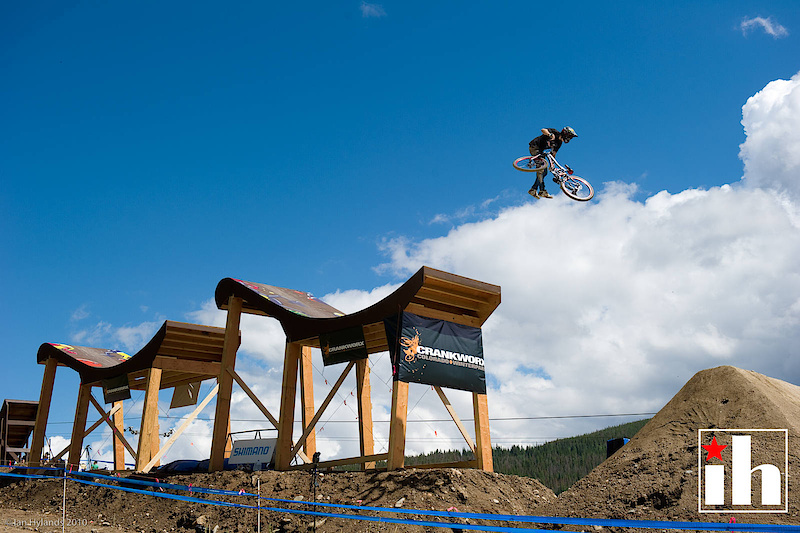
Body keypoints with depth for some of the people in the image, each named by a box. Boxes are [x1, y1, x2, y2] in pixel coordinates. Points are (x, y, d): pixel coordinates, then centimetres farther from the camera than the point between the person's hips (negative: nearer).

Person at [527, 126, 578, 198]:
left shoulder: (559, 143, 5)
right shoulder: (555, 132, -16)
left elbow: (553, 154, 8)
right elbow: (543, 130, -31)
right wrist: (550, 135, -49)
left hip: (540, 150, 9)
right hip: (534, 147, -9)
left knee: (544, 172, 2)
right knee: (540, 168, -21)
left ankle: (533, 190, 6)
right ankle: (542, 191, -28)